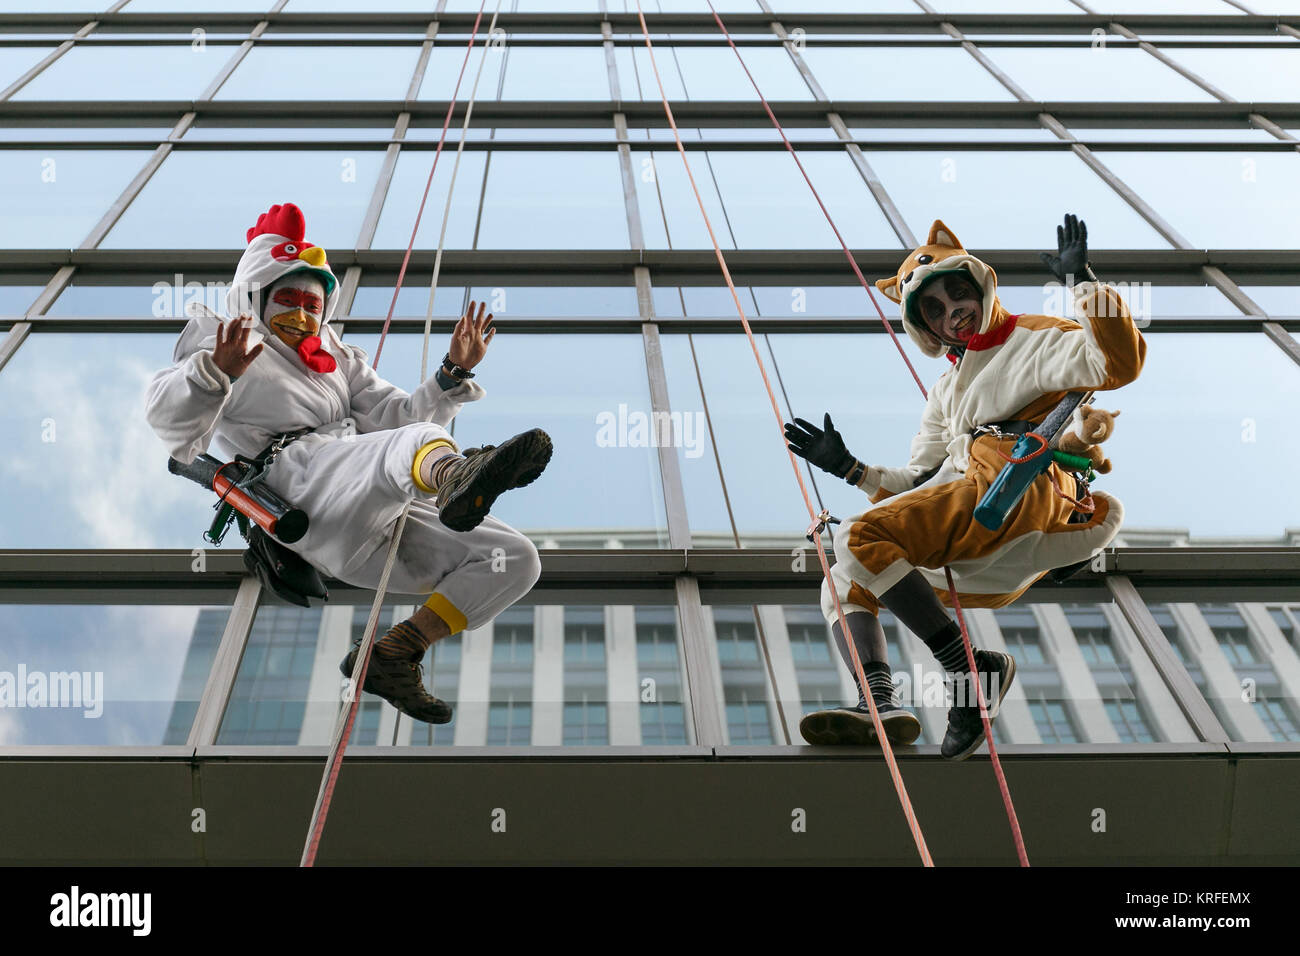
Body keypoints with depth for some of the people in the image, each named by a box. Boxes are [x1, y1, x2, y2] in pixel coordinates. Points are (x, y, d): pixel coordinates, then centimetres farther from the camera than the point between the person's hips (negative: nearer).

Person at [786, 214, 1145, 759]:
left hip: (1017, 488, -9)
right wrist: (847, 469, 17)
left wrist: (1081, 280, -11)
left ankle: (973, 671, -23)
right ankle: (879, 705, -15)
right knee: (843, 584, 9)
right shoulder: (945, 392, 33)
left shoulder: (1035, 341, 13)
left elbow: (1121, 362, -8)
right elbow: (920, 485, 27)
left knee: (861, 540, -25)